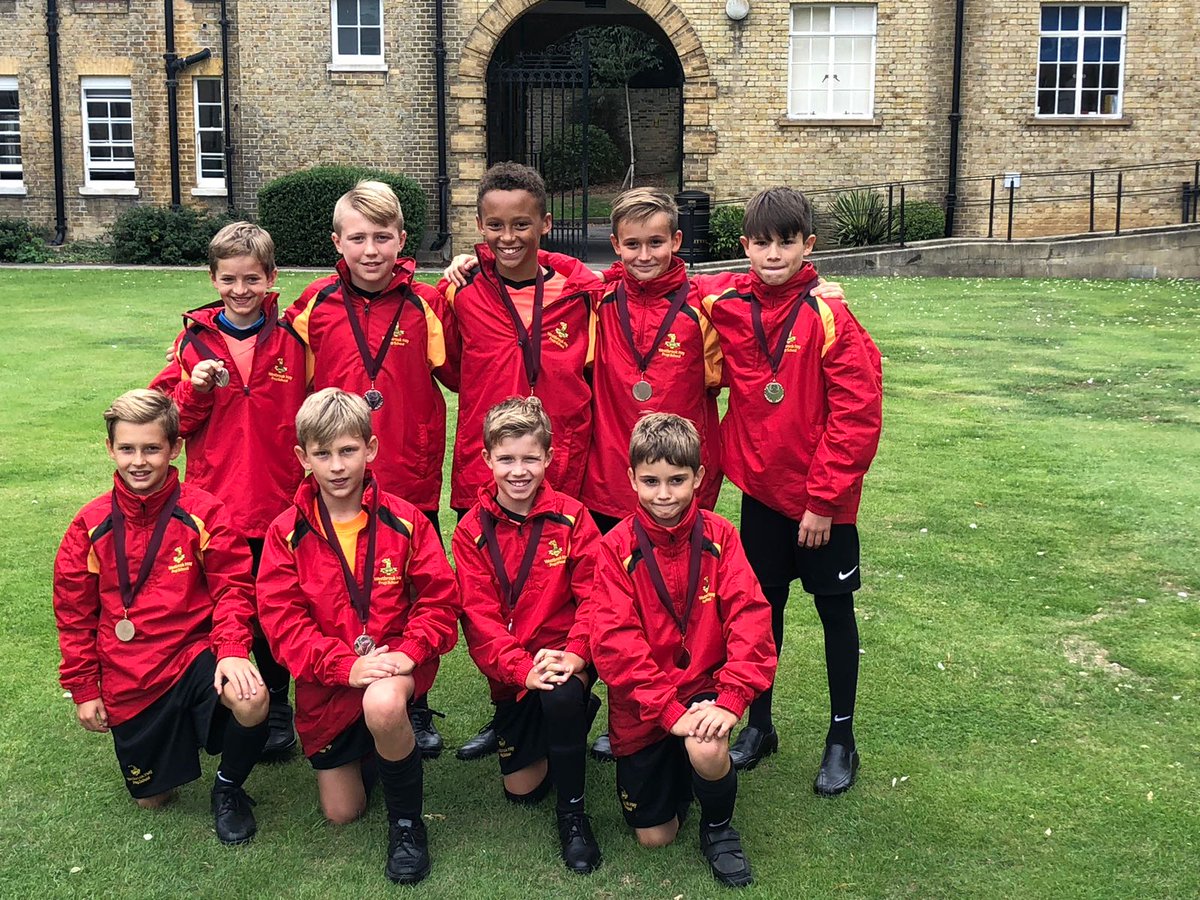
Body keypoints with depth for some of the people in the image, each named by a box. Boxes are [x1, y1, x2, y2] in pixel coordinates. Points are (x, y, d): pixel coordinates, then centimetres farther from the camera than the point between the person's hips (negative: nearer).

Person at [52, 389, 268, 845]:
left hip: (194, 653, -3)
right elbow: (74, 614, 8)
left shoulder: (204, 513, -8)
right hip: (128, 682, 3)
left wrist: (232, 650, -25)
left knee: (251, 702, -35)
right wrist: (84, 688, 6)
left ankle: (229, 785, -2)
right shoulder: (91, 526, 0)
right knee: (152, 797, 10)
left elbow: (233, 588, -8)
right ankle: (173, 736, 44)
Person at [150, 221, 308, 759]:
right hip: (215, 503, 1)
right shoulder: (193, 340, 4)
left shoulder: (291, 341, 1)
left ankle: (275, 709, 26)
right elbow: (170, 421, 4)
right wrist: (195, 388, -12)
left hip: (279, 503, -1)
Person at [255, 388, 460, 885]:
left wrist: (408, 651, -24)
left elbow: (439, 599, -6)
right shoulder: (286, 533, -6)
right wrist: (346, 664, -24)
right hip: (327, 681, 2)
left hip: (395, 662, -2)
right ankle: (366, 753, 42)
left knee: (382, 704, -40)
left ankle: (407, 821, -12)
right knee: (341, 814, 7)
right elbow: (282, 621, -11)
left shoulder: (404, 521, -7)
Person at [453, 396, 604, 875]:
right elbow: (478, 615, -9)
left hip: (564, 658, -2)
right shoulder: (472, 529, -4)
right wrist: (523, 668, -23)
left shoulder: (571, 517, -7)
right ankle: (573, 712, 36)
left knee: (562, 694, -37)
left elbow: (594, 596, -9)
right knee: (521, 788, 7)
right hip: (511, 673, 3)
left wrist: (574, 655, -26)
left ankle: (572, 811, -13)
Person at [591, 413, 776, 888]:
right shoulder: (618, 547, -9)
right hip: (642, 706, 1)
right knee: (654, 837, 4)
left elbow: (750, 616, -14)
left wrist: (730, 698, -27)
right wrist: (669, 710, -25)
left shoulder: (718, 536, -6)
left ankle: (719, 826, 0)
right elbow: (615, 640, -16)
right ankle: (678, 770, 37)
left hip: (704, 685, 0)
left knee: (706, 749, -34)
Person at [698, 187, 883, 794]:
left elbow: (858, 414, -17)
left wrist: (824, 498, -15)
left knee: (834, 608, 11)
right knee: (764, 606, 16)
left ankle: (841, 738, 25)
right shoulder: (725, 307, -4)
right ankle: (759, 724, 33)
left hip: (822, 499, -4)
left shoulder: (829, 317, -16)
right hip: (760, 489, 4)